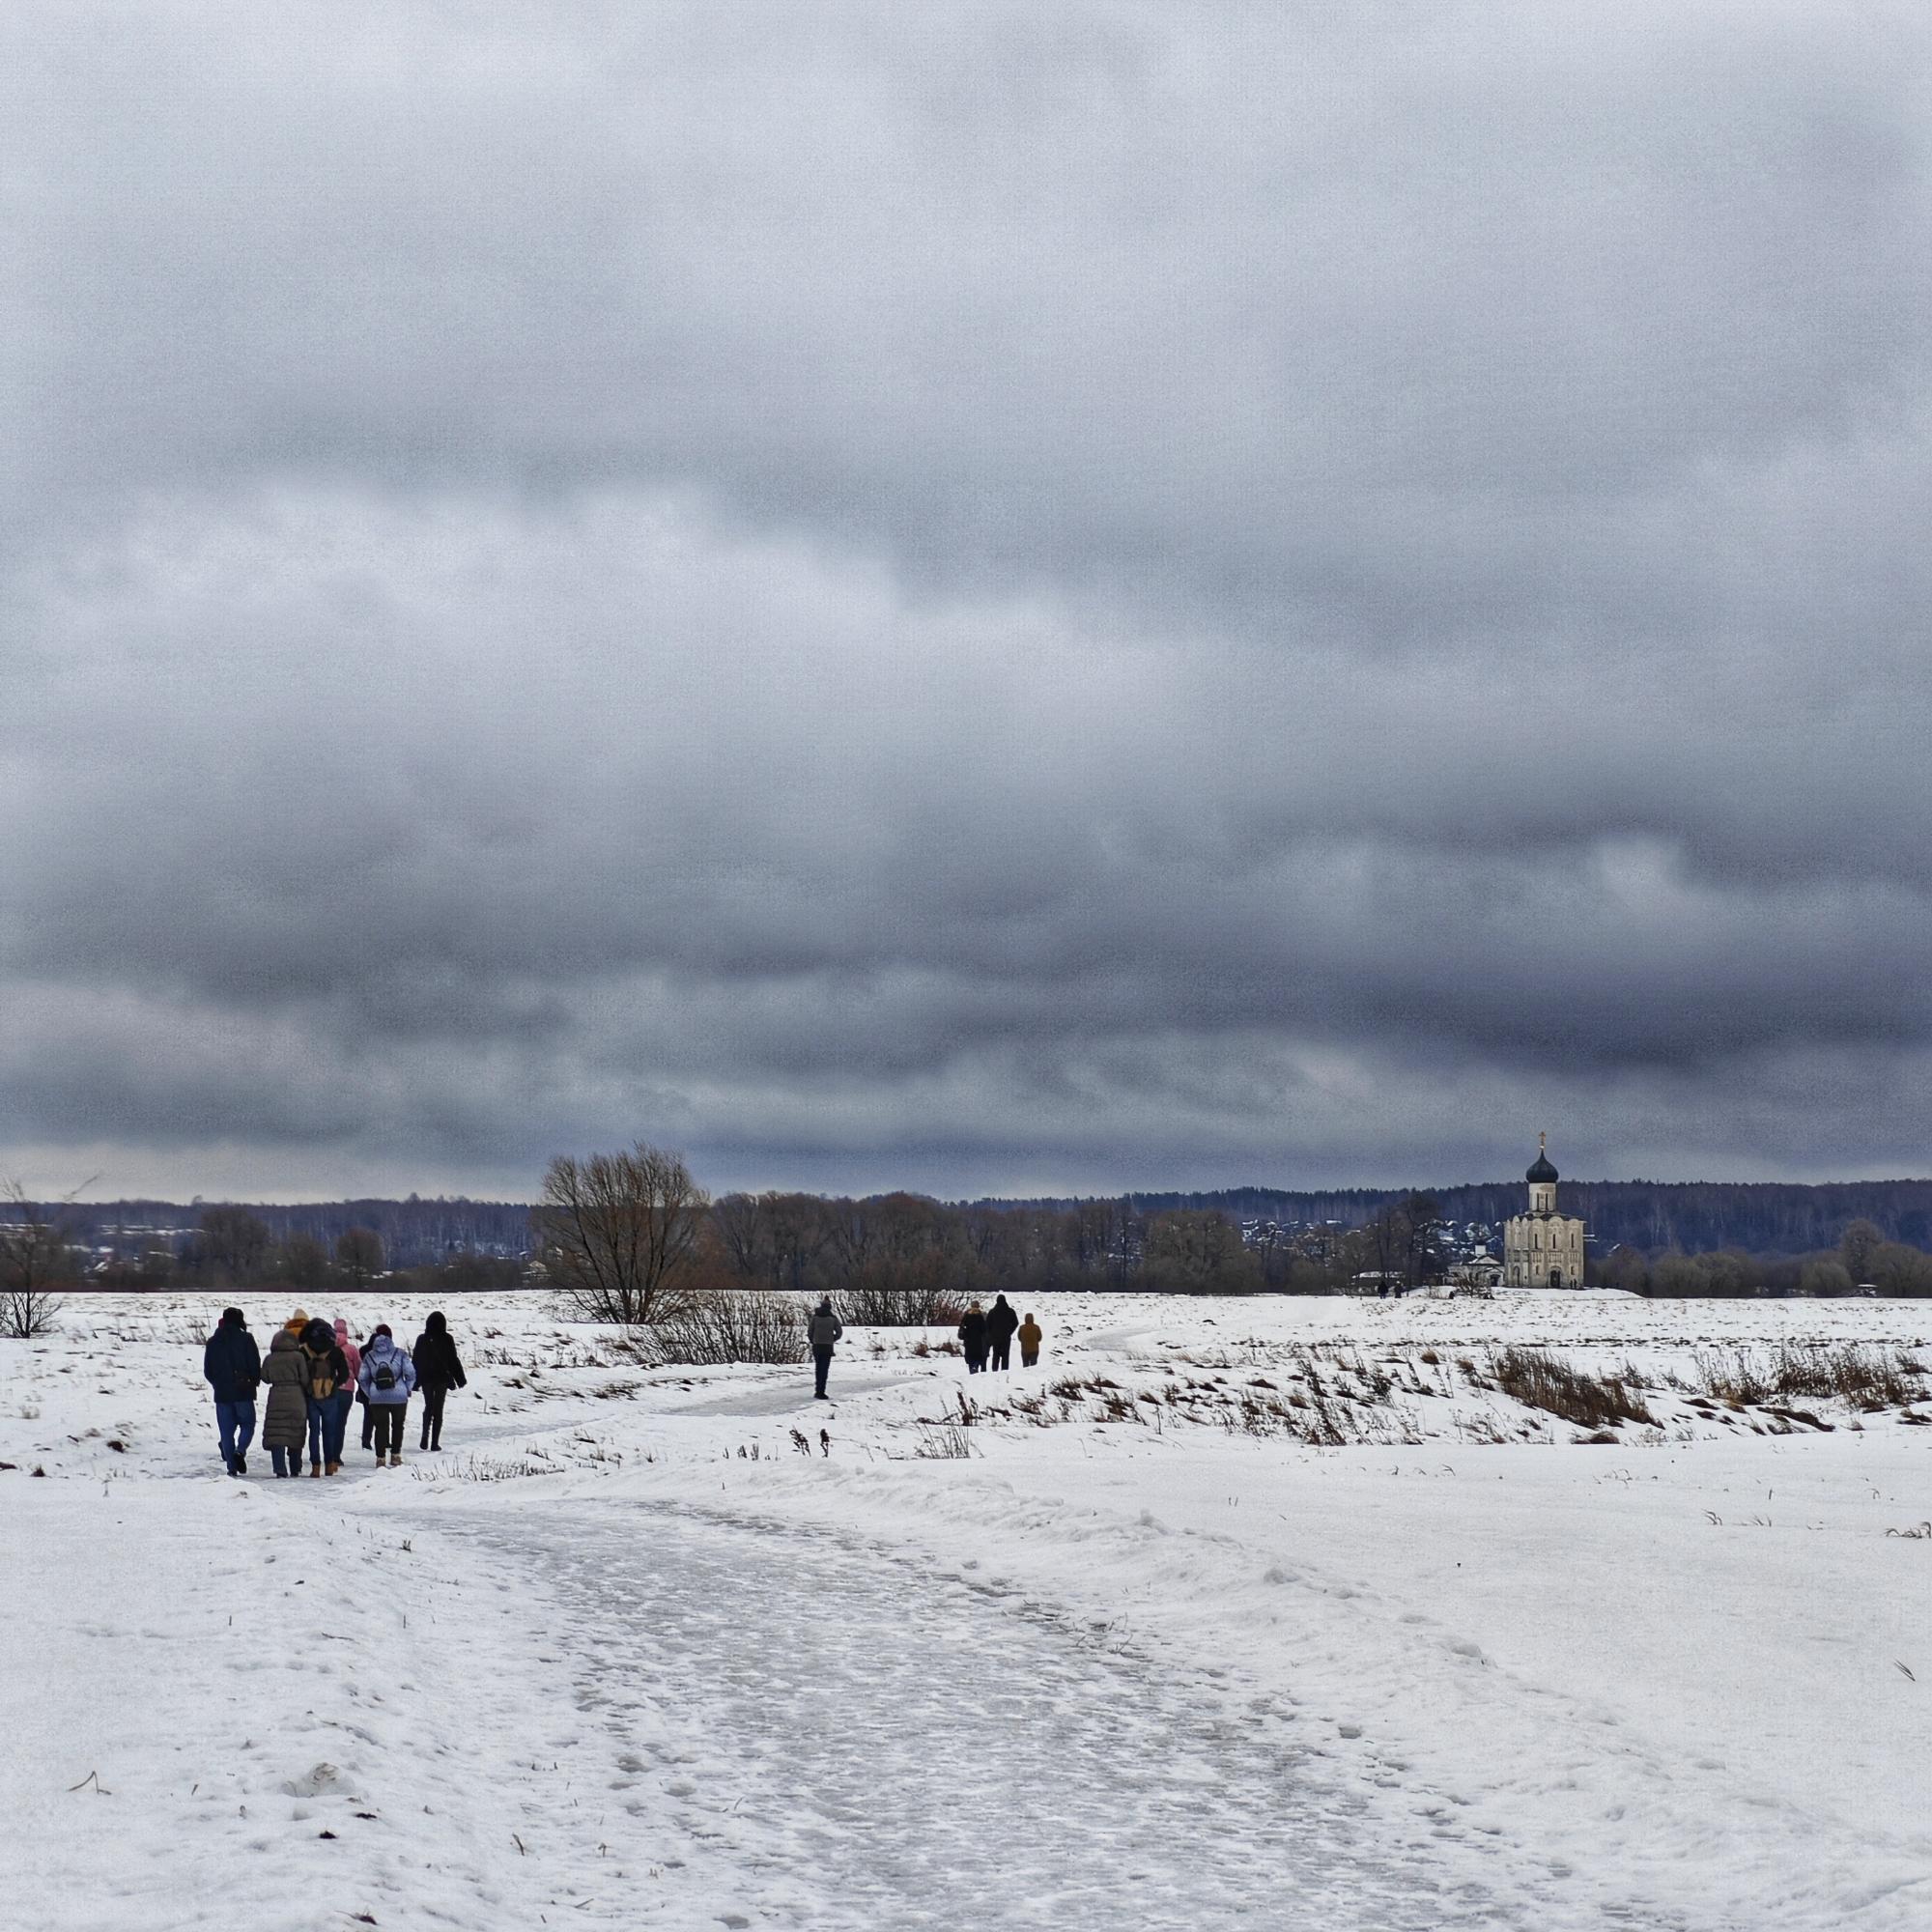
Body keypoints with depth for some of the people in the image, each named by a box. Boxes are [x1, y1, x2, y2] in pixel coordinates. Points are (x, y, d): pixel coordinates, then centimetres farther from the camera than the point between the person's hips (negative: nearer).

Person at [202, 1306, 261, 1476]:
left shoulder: (213, 1342, 6)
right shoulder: (246, 1339, -5)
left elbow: (207, 1370, 9)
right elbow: (256, 1366, -7)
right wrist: (253, 1382, 11)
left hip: (222, 1393, 3)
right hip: (243, 1392, -3)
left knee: (226, 1431, 7)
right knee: (247, 1425, 10)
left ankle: (231, 1466, 1)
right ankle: (240, 1451, -16)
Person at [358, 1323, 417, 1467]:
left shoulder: (369, 1356, 1)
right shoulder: (400, 1354, -5)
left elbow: (363, 1379, 3)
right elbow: (411, 1374, -8)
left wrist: (370, 1394, 14)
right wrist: (406, 1389, 7)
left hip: (377, 1399, 1)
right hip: (399, 1397, -1)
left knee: (381, 1427, 9)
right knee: (397, 1425, 16)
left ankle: (380, 1458, 5)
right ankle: (395, 1456, 16)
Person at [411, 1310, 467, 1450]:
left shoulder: (422, 1339, -1)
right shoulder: (446, 1339, -8)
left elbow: (416, 1361, 4)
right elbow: (453, 1360, -5)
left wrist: (414, 1381, 11)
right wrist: (461, 1380, 4)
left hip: (426, 1379, 2)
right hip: (442, 1379, -2)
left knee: (428, 1407, 16)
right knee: (438, 1409, 4)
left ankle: (425, 1436, -4)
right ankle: (435, 1442, 1)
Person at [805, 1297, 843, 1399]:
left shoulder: (815, 1317, -2)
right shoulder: (833, 1318, -4)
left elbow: (809, 1331, -3)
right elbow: (839, 1332, -4)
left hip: (816, 1346, 2)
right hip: (828, 1347, -2)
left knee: (818, 1368, 16)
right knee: (824, 1369, 0)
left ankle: (818, 1390, 20)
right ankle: (821, 1392, -6)